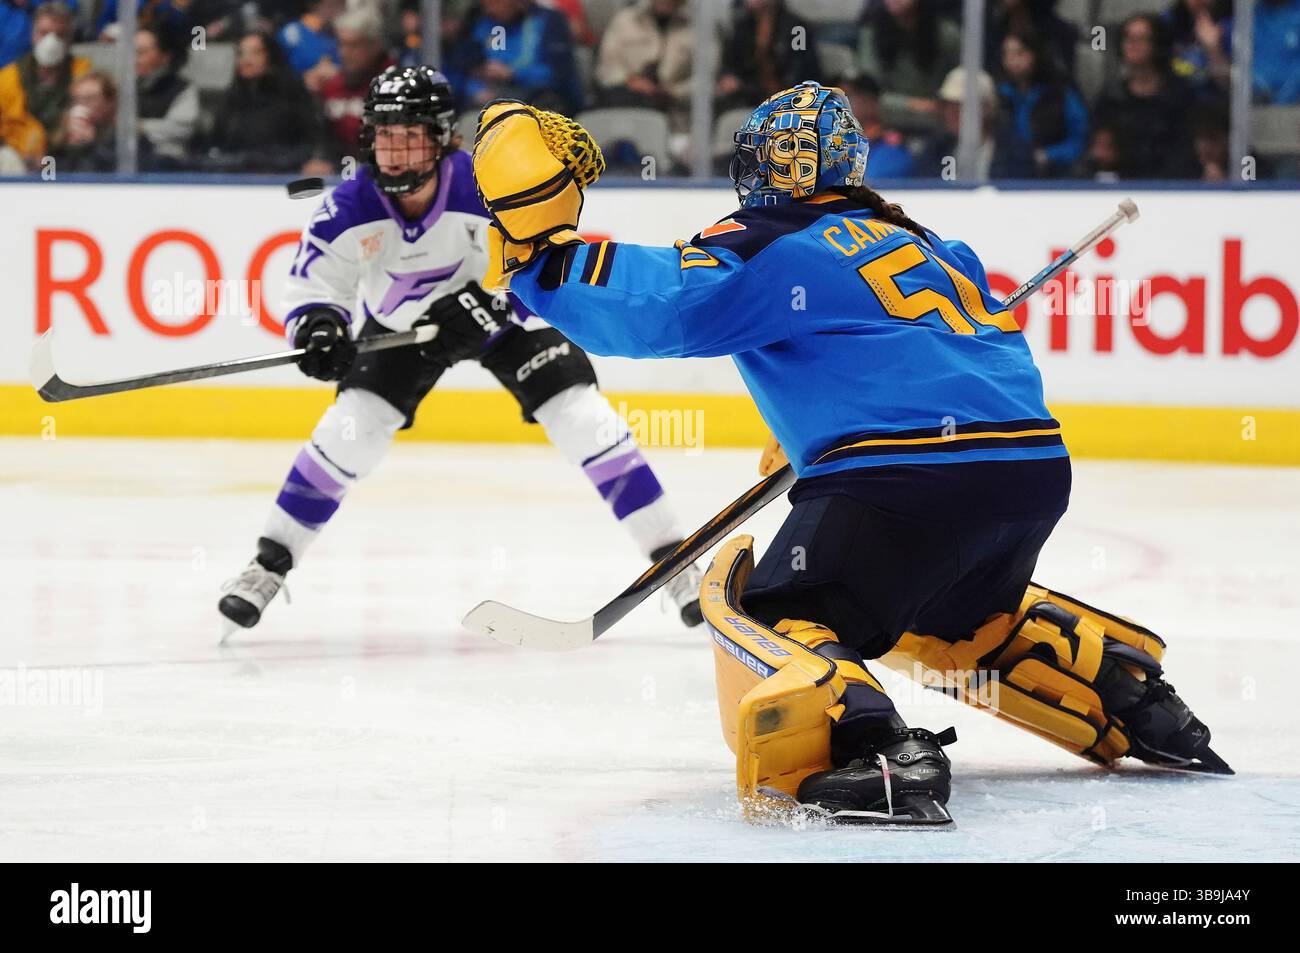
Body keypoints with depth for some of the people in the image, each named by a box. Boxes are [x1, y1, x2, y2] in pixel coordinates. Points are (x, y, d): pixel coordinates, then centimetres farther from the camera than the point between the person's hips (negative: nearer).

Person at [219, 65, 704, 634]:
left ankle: (673, 561, -5)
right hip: (401, 323, 2)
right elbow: (312, 283, -19)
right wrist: (318, 326, -42)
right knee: (351, 427, -12)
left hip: (501, 310, -2)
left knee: (582, 419, -13)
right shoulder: (351, 208, -27)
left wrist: (487, 309, -44)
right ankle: (270, 564, 3)